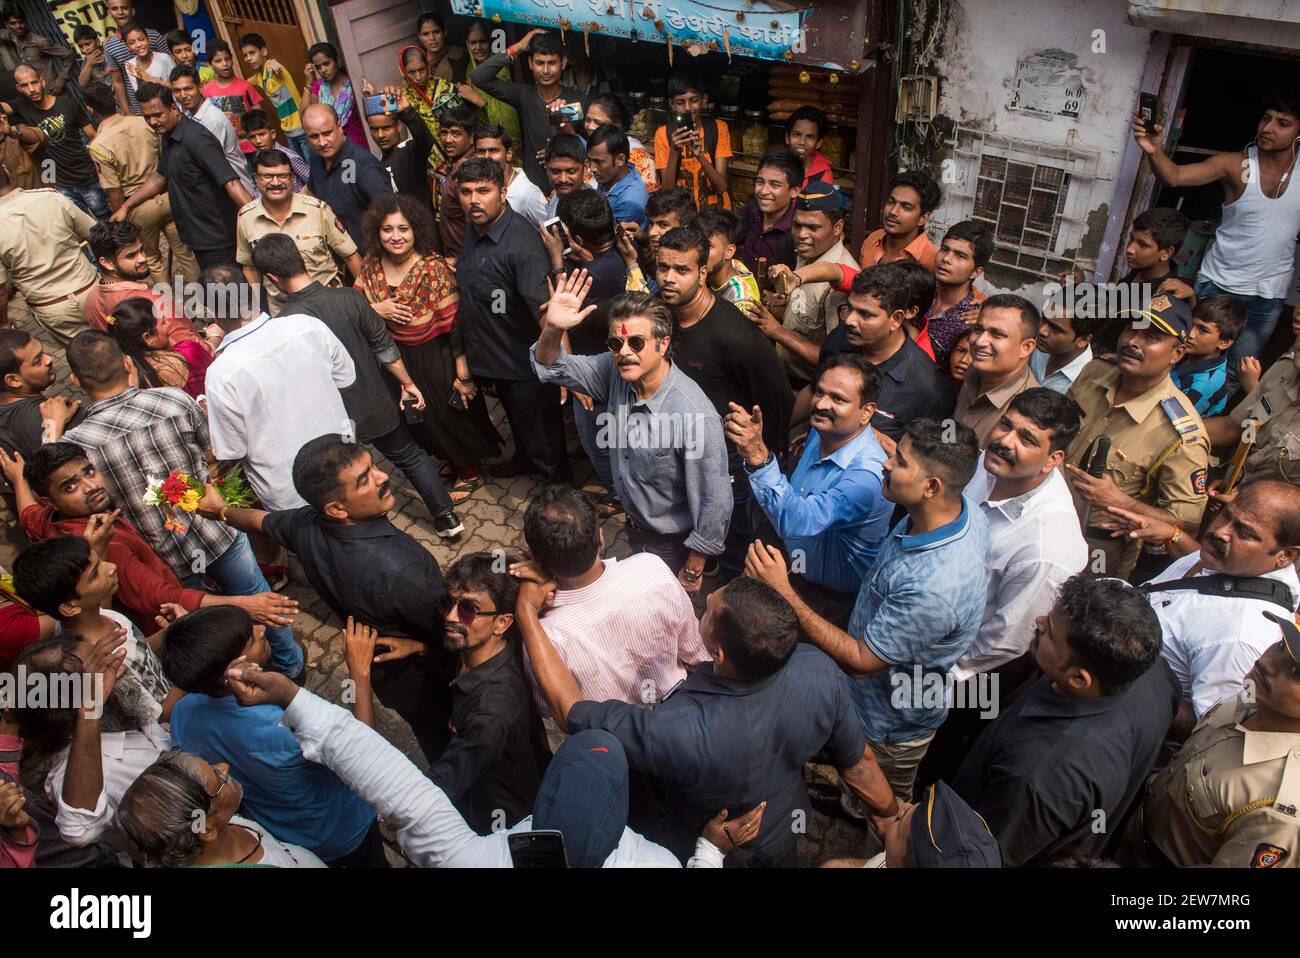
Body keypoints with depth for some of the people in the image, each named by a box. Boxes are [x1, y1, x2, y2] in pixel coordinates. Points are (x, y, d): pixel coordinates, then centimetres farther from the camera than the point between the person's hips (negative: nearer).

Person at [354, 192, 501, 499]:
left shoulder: (433, 267, -24)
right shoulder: (370, 265, -8)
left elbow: (454, 323, -21)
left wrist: (463, 374, -19)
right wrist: (376, 309, -20)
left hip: (436, 358, -5)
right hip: (397, 360, 6)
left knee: (452, 415, 12)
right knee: (421, 421, 23)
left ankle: (471, 472, 38)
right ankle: (453, 463, 49)